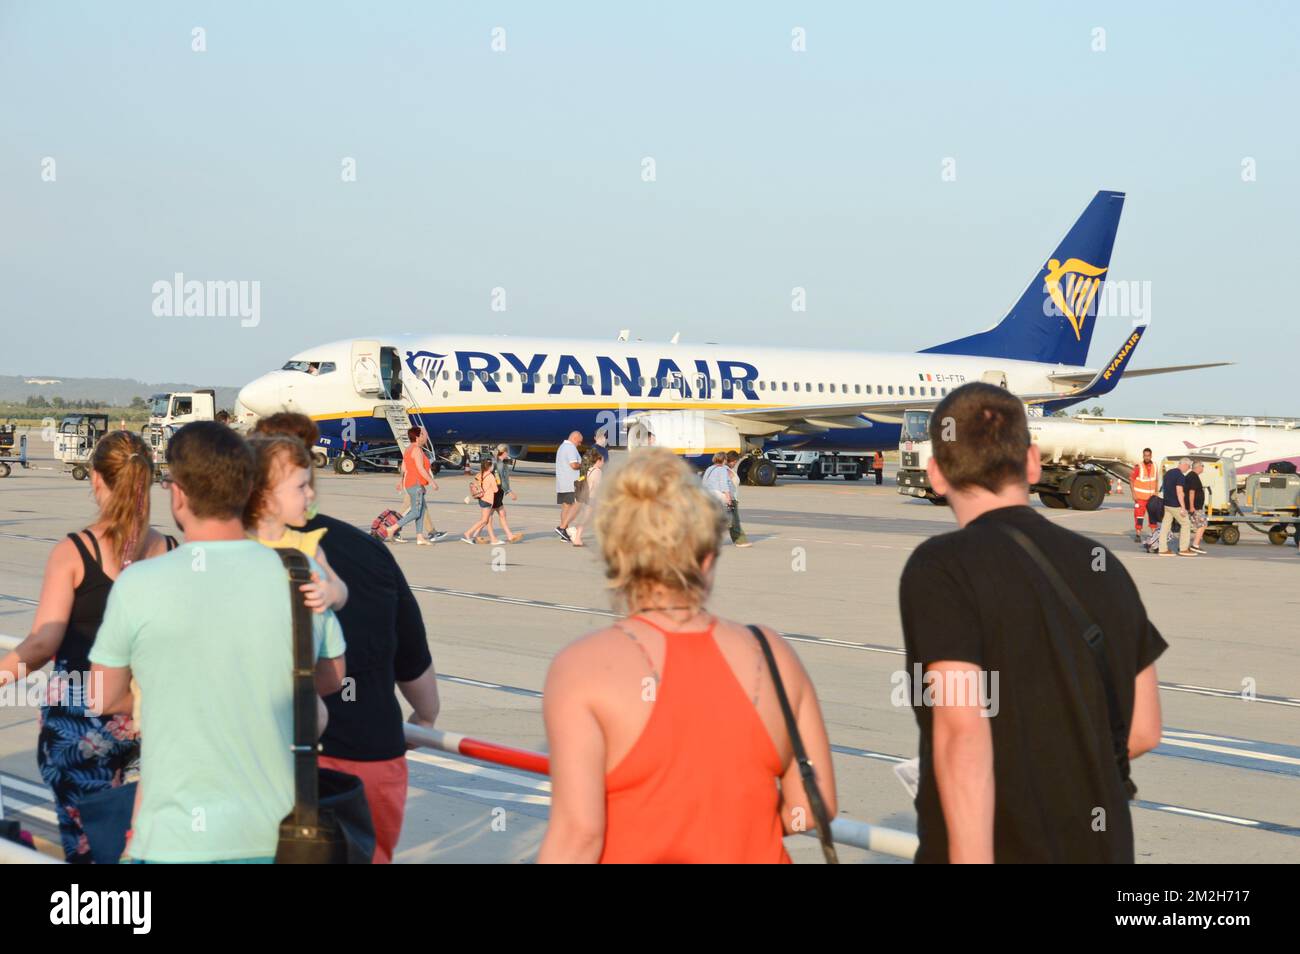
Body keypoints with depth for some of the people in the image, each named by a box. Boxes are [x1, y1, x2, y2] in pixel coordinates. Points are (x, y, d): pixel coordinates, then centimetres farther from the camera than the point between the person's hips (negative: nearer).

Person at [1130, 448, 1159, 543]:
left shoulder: (1154, 465, 3)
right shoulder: (1138, 467, -12)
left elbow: (1156, 479, 15)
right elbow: (1131, 480, -9)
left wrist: (1155, 492, 10)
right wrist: (1133, 494, -15)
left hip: (1151, 496, 5)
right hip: (1140, 496, -5)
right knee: (1139, 515, -3)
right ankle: (1138, 535, 4)